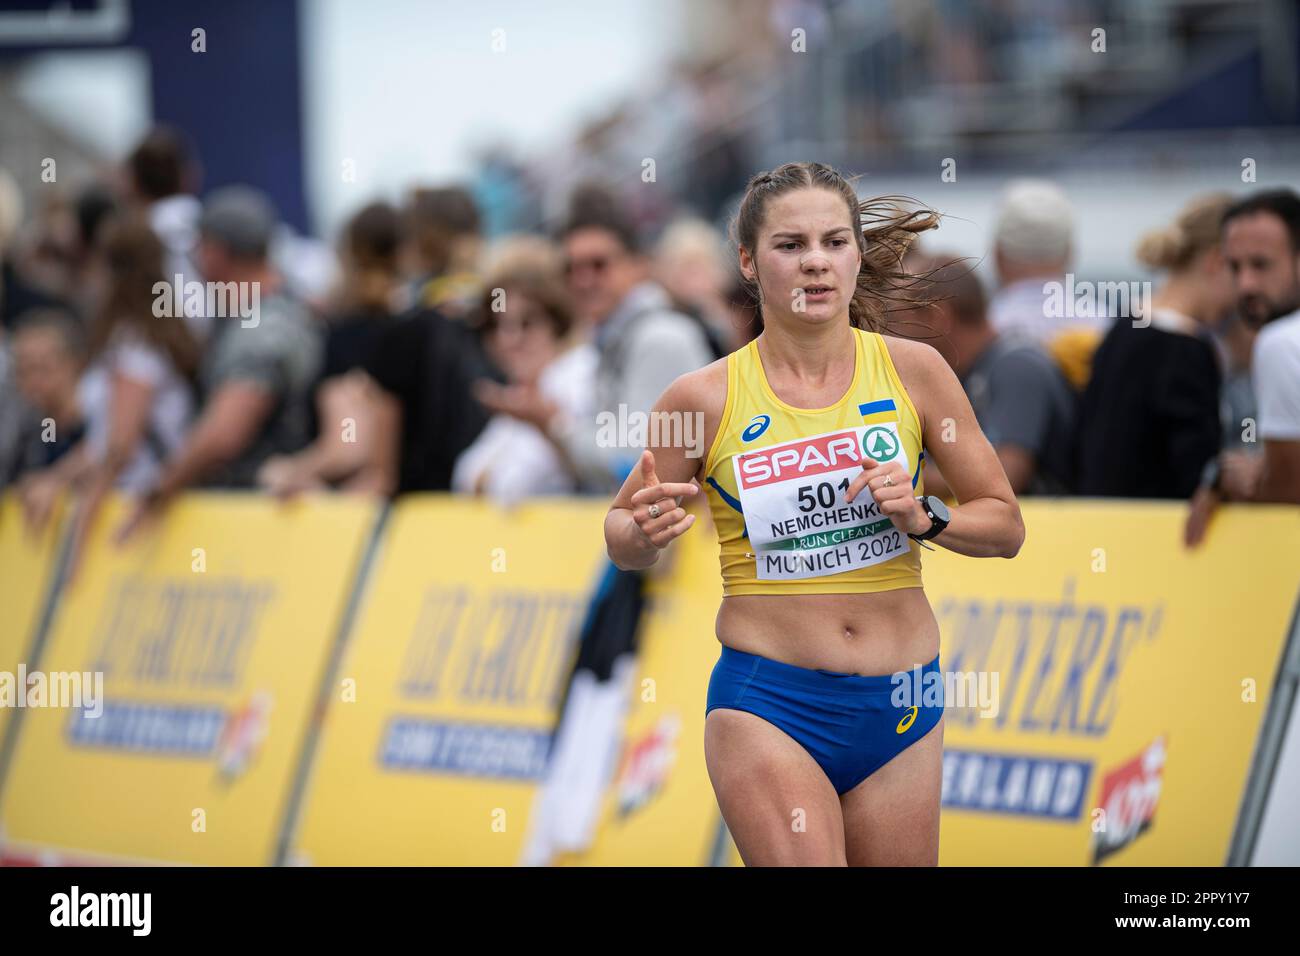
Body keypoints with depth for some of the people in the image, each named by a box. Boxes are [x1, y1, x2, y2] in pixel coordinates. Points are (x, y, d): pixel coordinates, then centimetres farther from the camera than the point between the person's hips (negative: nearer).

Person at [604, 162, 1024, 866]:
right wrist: (647, 531, -13)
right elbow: (619, 538, 10)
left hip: (901, 706, 3)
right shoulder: (706, 398, -4)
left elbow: (1005, 526, 8)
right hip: (766, 708, -3)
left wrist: (922, 517, -11)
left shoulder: (911, 370, 0)